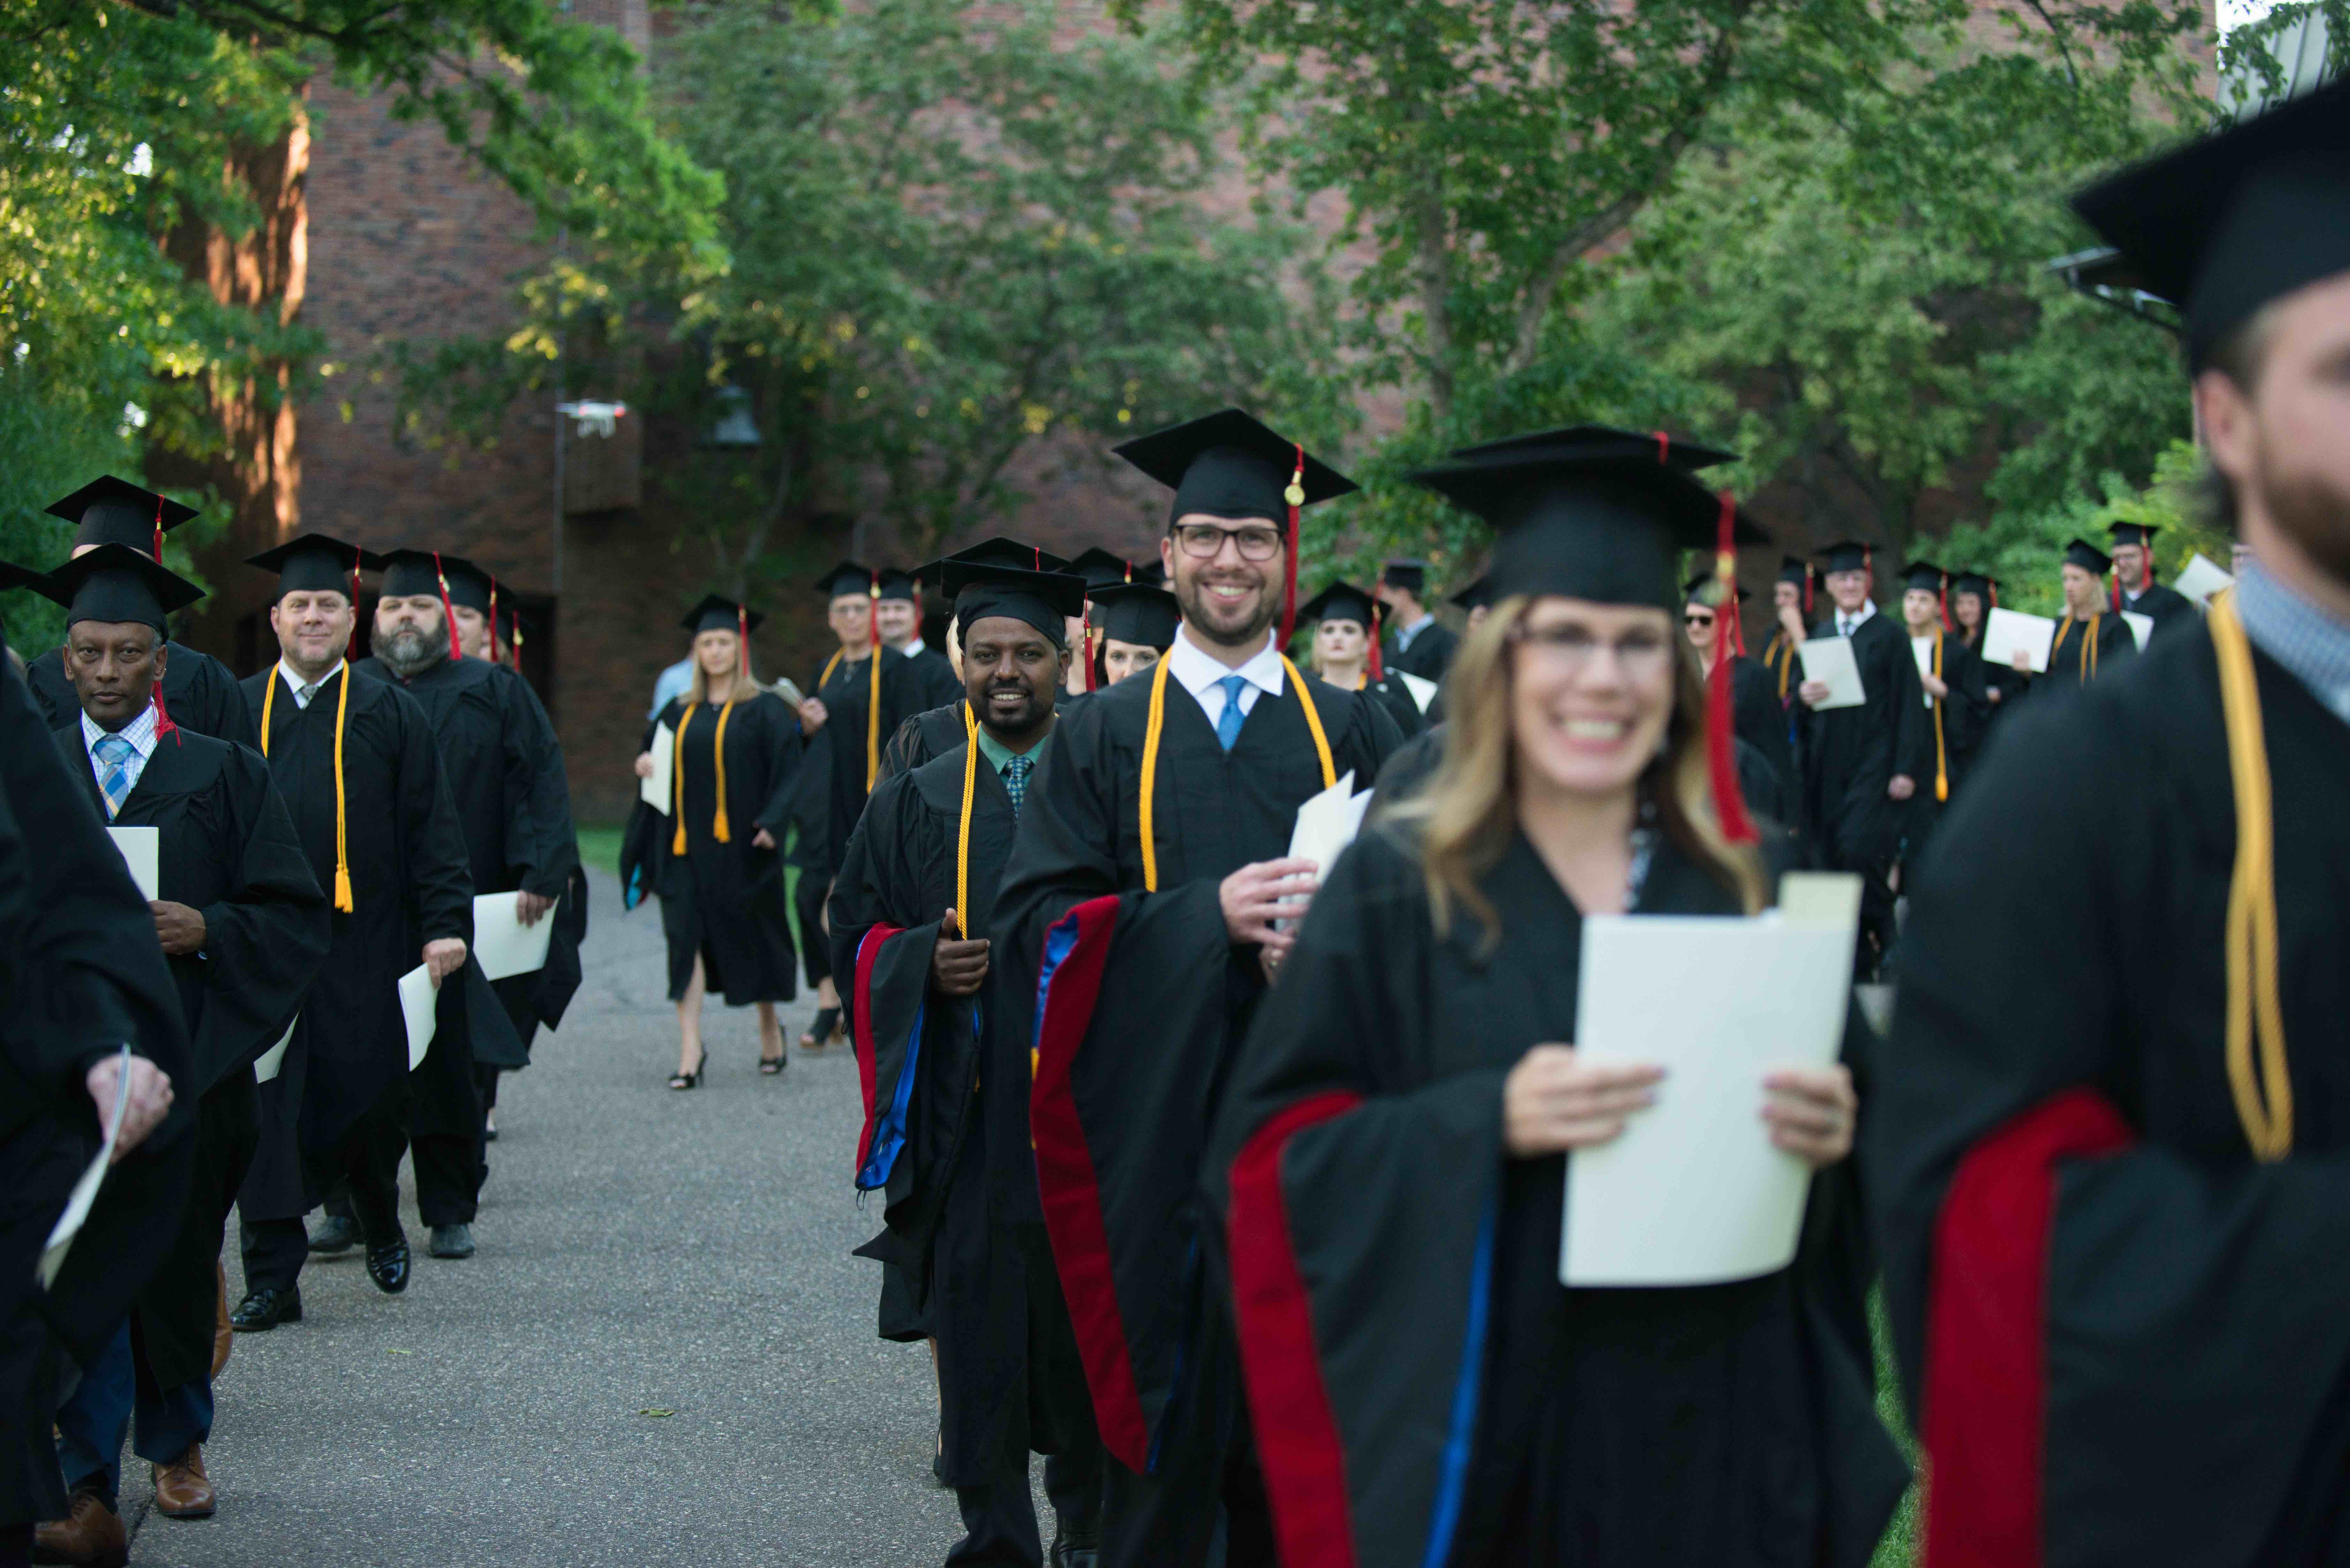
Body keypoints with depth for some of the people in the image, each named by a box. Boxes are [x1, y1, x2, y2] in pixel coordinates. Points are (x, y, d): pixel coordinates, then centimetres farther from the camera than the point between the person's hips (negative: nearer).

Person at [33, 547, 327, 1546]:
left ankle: (177, 1444, 31)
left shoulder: (224, 775, 5)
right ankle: (92, 1489, -4)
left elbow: (297, 914, 2)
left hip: (188, 1058, 0)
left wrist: (206, 928, -14)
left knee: (178, 1264, 9)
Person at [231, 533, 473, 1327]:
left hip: (362, 943, -1)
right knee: (266, 1108, -2)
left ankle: (379, 1219, 35)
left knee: (368, 1096, 4)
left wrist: (445, 924, -7)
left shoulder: (391, 714, 7)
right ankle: (272, 1279, 3)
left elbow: (431, 828, 3)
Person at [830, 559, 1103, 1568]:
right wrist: (925, 961, -11)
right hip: (965, 1115, 1)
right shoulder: (916, 803, 10)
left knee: (1086, 1322, 5)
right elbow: (857, 935, 9)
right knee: (978, 1324, 0)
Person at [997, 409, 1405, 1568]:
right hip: (1157, 1121, -1)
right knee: (1163, 1406, 0)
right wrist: (1208, 913, -14)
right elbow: (1034, 923, -1)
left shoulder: (1354, 732, 10)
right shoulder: (1102, 737, 8)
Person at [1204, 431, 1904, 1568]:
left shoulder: (1747, 882, 6)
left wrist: (1833, 1131, -11)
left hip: (1725, 1428, 3)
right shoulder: (1394, 888, -3)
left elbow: (1856, 1085, 12)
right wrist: (1485, 1121, -21)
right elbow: (1273, 1153, -6)